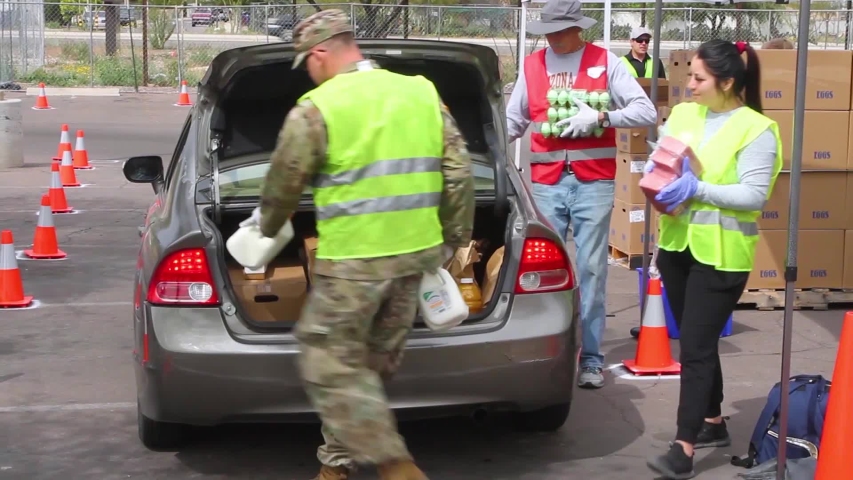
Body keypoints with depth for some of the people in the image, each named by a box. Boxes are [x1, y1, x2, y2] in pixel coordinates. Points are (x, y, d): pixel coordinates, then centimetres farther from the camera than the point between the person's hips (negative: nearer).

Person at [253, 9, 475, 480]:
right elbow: (458, 172, 8)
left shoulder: (317, 108, -7)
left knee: (331, 366, 4)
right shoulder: (422, 93, 9)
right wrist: (454, 239, 17)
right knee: (369, 366, 16)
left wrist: (266, 227, 21)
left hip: (352, 260, -7)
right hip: (414, 253, 7)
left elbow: (283, 184, 1)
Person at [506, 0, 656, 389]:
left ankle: (591, 358, 10)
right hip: (546, 183, 2)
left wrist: (600, 116, -16)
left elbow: (646, 112, -4)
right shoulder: (531, 66, 10)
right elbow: (512, 121, 12)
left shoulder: (605, 63, 1)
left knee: (591, 270, 2)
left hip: (593, 183, -2)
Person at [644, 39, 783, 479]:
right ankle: (713, 424, 32)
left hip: (721, 255, -7)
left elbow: (754, 196, -18)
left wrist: (695, 188, -24)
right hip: (676, 244, 7)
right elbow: (658, 161, 13)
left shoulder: (756, 130, -12)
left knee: (695, 348, -9)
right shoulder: (682, 114, 7)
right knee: (698, 343, 16)